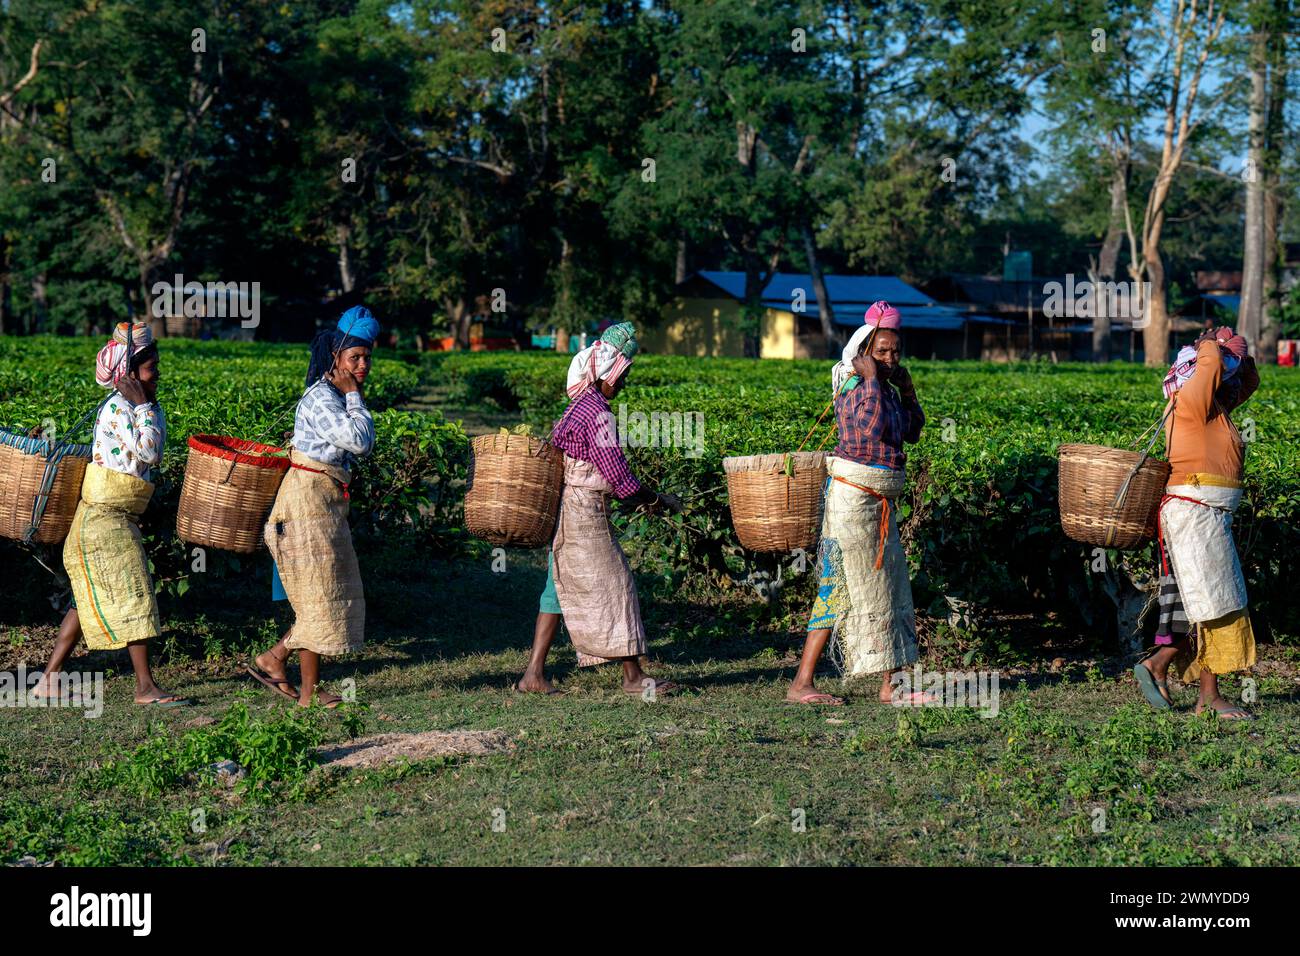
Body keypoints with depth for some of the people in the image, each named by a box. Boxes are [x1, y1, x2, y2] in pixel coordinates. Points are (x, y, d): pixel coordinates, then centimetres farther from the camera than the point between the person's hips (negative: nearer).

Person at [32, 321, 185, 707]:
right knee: (133, 595, -8)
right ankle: (146, 687, -5)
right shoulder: (117, 406, -16)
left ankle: (50, 679, 17)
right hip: (104, 516, -10)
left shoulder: (146, 406, 12)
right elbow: (146, 450, -22)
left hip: (120, 517, 10)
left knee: (93, 599, 12)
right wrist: (143, 406, -17)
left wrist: (147, 405, 8)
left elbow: (153, 455, 10)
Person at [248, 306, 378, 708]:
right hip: (309, 498, -10)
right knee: (319, 597, -4)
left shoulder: (337, 396, 14)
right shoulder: (320, 398, -16)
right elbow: (359, 440, -25)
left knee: (330, 596, 13)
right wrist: (354, 396, -15)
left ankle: (273, 659, 20)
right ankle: (309, 693, 4)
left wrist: (354, 397, 12)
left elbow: (362, 448, 17)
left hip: (328, 501, 10)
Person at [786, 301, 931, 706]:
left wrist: (907, 388, 10)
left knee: (887, 586, 10)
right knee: (843, 586, -7)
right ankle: (801, 684, -2)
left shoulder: (887, 390, 11)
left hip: (879, 502, 9)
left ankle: (890, 686, 17)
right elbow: (871, 430, -31)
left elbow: (912, 432, 21)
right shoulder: (854, 388, -14)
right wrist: (871, 380, -23)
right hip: (852, 495, -9)